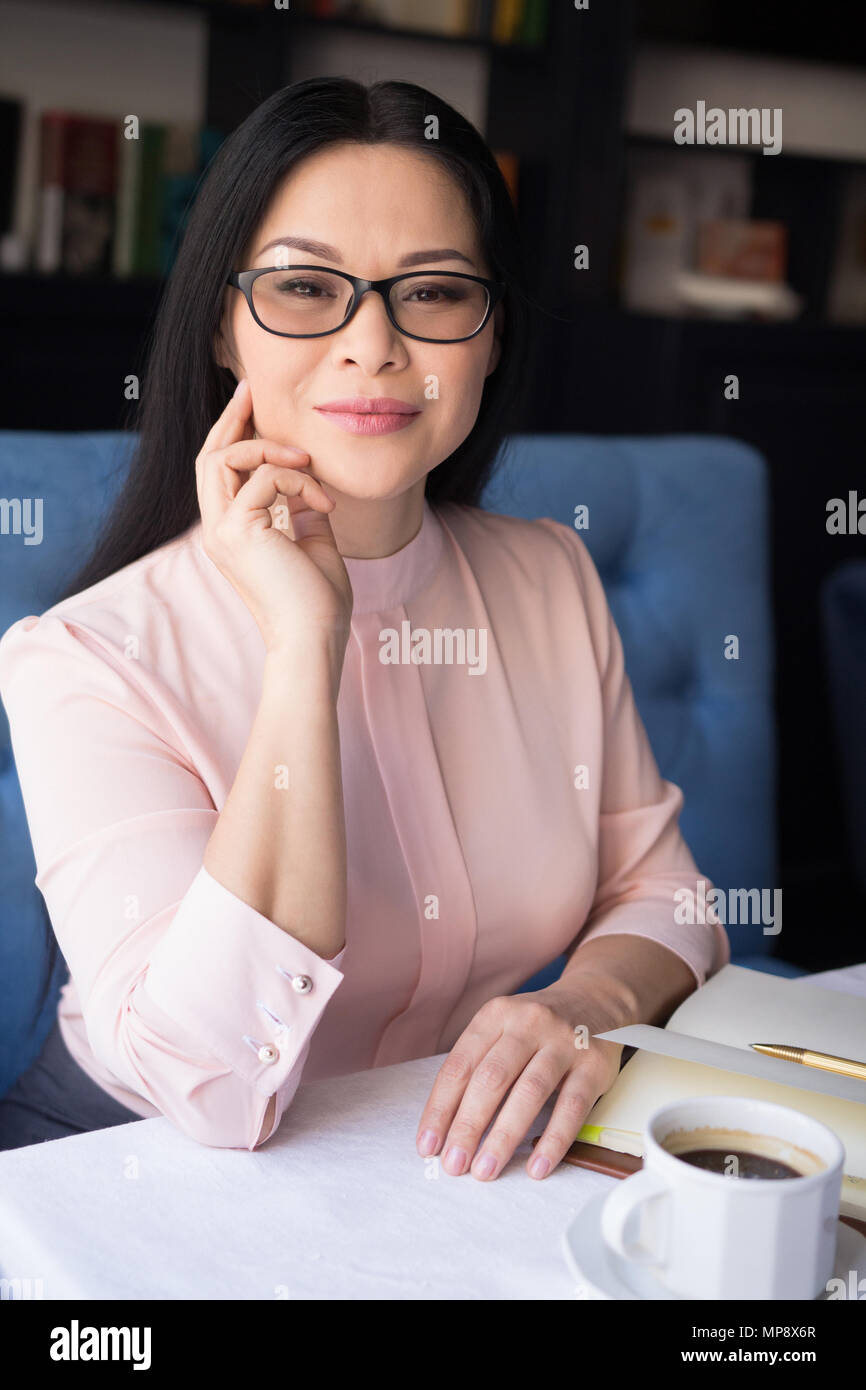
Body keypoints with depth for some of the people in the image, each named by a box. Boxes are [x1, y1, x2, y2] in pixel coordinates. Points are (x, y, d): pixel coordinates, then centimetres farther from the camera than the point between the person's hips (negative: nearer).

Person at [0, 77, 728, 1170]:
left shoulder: (554, 577, 1)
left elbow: (656, 890, 5)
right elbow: (217, 1089, -25)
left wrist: (591, 1003, -18)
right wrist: (303, 646, -28)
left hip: (474, 1157, 6)